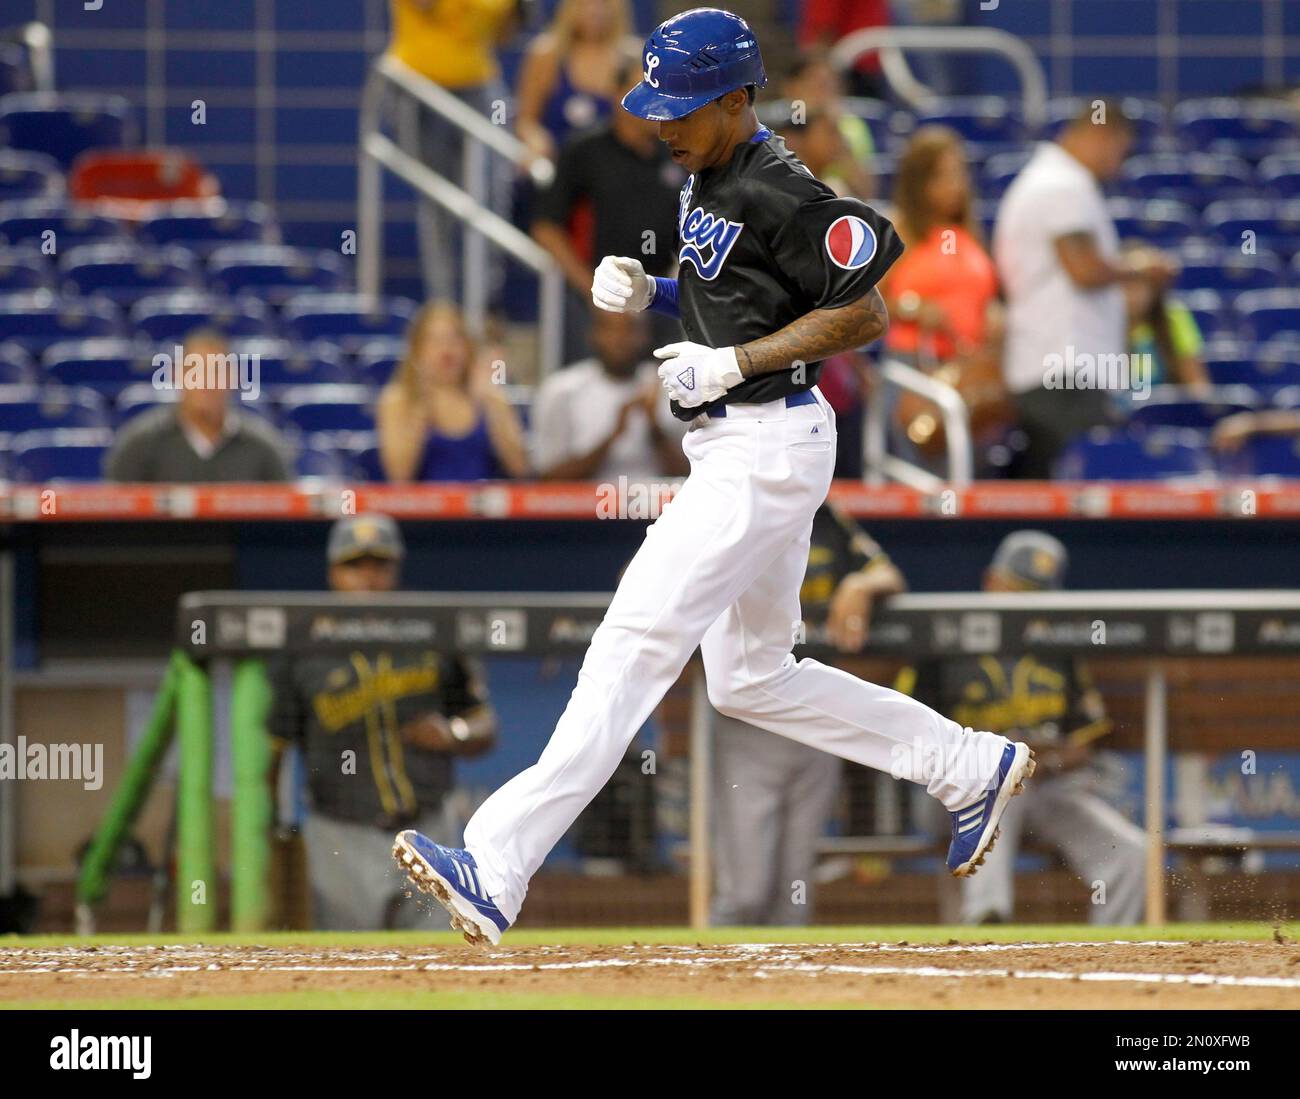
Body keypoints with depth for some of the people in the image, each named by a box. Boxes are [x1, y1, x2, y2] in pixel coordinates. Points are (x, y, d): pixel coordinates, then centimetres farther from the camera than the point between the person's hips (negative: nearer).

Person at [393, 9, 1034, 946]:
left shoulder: (781, 194, -18)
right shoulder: (709, 176, 12)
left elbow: (865, 314, -17)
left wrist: (735, 361, -20)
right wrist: (648, 292, 5)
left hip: (769, 444, -11)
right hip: (729, 447, 11)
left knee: (638, 641, -17)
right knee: (751, 679, 18)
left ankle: (497, 868, -24)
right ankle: (973, 767, 27)